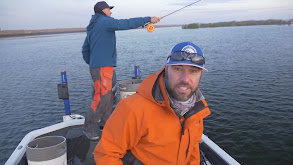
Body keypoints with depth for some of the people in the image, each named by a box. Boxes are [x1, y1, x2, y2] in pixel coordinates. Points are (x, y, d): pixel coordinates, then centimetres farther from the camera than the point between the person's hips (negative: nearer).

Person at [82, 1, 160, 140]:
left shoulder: (91, 27, 20)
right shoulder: (105, 22, -8)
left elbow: (85, 49, 22)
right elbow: (127, 24, -14)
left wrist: (91, 64, 27)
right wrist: (148, 19, -10)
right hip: (102, 67, -10)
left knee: (109, 96, 14)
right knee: (102, 97, -7)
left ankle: (105, 122, 23)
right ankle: (89, 127, 1)